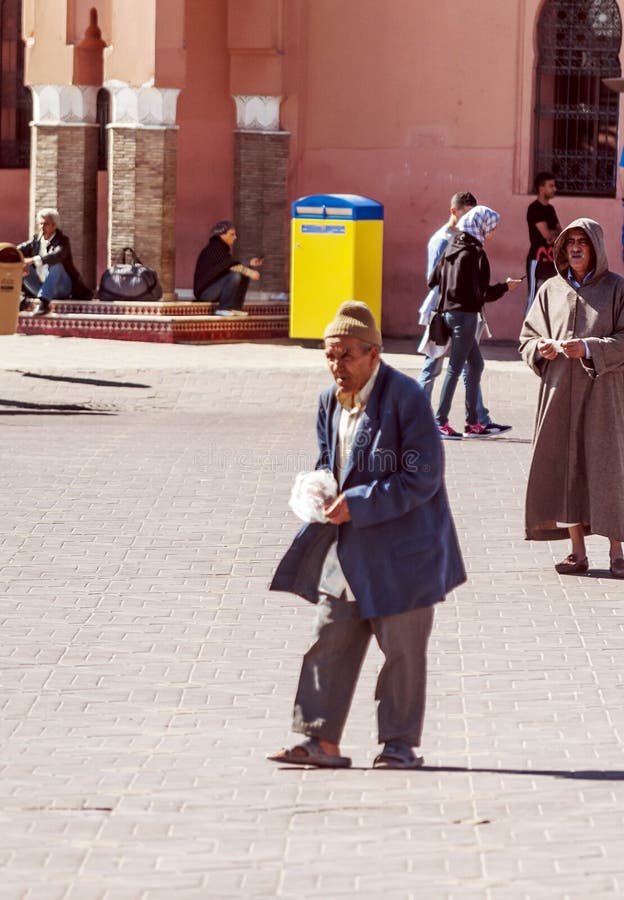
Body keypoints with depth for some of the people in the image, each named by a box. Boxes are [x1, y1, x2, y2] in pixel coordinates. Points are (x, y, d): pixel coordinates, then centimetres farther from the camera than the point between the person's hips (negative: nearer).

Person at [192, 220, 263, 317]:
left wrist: (250, 265, 2)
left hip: (216, 286, 10)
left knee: (244, 276, 6)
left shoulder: (223, 248, 13)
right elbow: (231, 266, -26)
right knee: (235, 275, -27)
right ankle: (223, 308, -21)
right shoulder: (214, 248, -16)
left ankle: (235, 307, 0)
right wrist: (249, 272, -25)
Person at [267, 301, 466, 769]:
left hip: (402, 549, -7)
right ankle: (322, 740, 8)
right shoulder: (330, 401, 6)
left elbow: (422, 476, -18)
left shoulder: (406, 397, -15)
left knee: (402, 647, 3)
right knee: (331, 638, 4)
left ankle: (401, 743, 12)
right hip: (348, 544, 7)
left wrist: (359, 503, -22)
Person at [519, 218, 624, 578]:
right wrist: (541, 349, -9)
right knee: (565, 467, 1)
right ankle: (578, 551, 7)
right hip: (560, 391, 3)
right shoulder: (551, 290, 10)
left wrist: (589, 348, -20)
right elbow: (528, 338, 13)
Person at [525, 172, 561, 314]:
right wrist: (557, 233, 1)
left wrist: (554, 235, -11)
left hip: (551, 259, 8)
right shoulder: (534, 208, -11)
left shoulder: (550, 209, 15)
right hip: (538, 258, -8)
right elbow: (546, 233, -18)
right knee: (534, 297, -8)